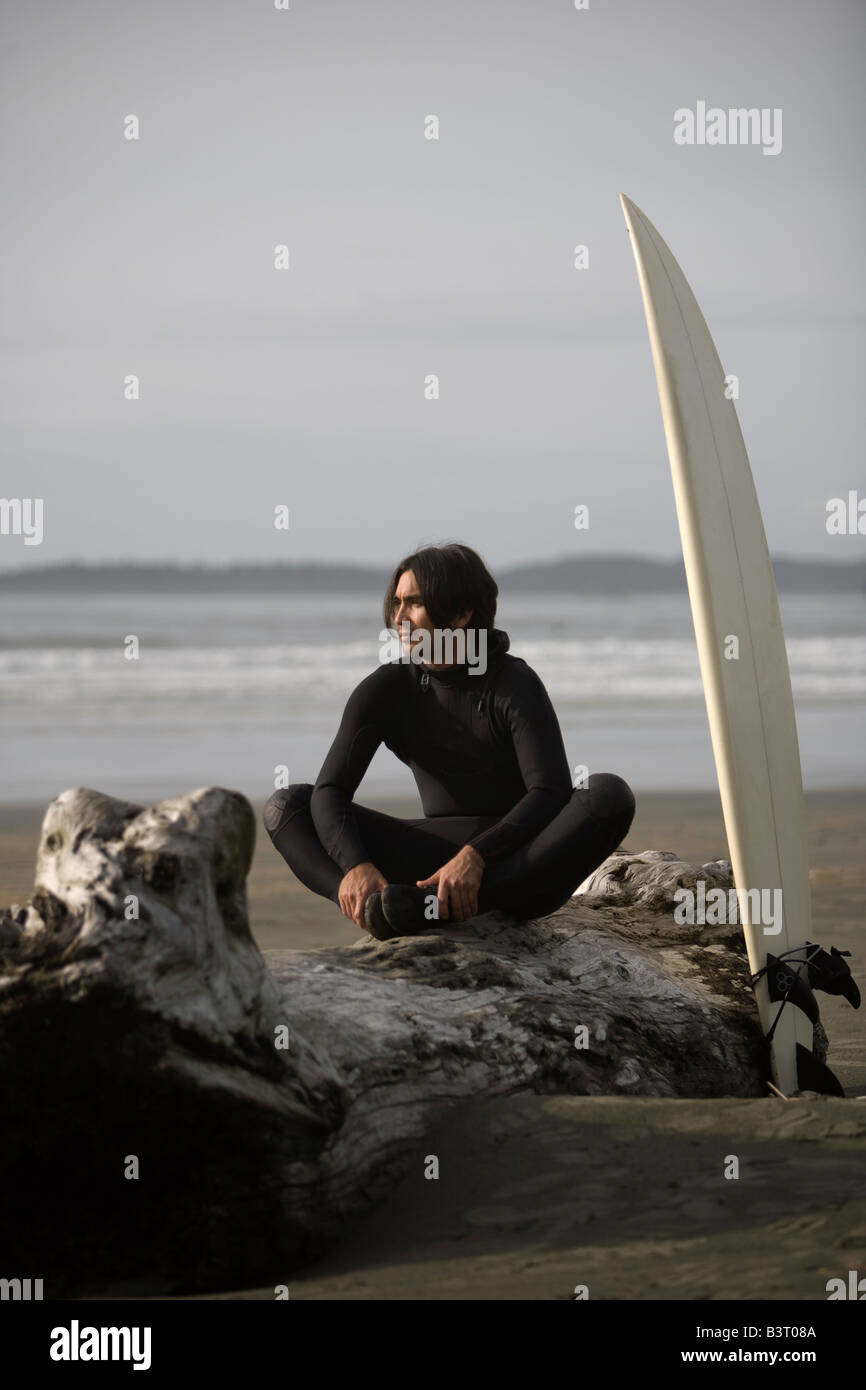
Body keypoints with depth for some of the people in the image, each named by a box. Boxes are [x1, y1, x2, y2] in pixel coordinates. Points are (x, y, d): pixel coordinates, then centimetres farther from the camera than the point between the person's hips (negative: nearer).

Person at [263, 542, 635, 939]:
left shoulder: (515, 686, -11)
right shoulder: (384, 690, -1)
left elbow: (551, 793, -23)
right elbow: (330, 791, -11)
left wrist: (475, 858, -38)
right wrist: (355, 867, -31)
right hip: (436, 855, 3)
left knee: (609, 795, -34)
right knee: (285, 806, -10)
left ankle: (424, 906, -45)